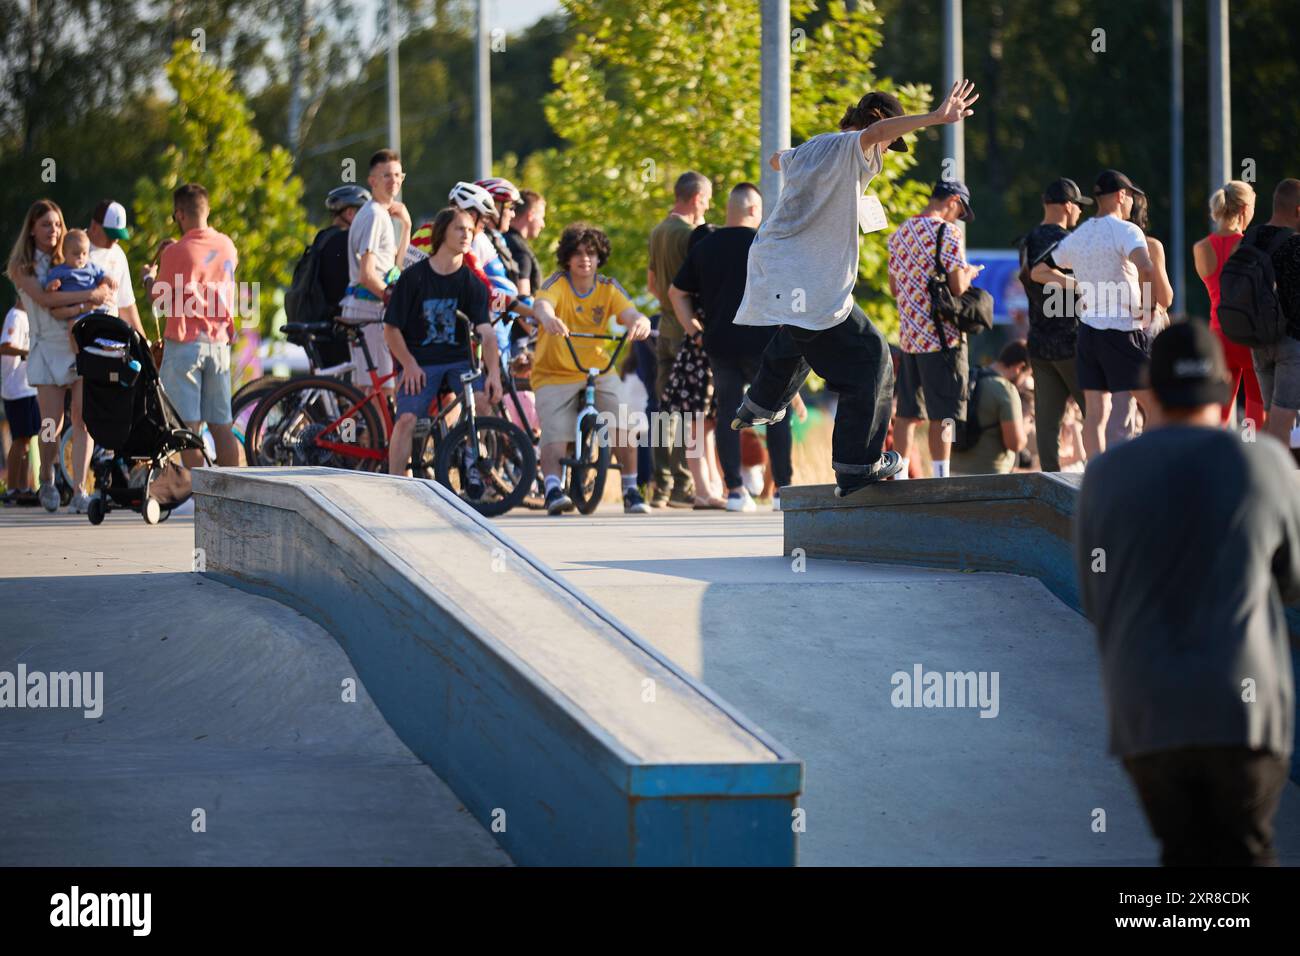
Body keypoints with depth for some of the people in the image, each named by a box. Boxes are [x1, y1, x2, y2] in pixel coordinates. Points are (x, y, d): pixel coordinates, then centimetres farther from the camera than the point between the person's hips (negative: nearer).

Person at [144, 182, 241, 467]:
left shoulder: (175, 253, -11)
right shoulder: (226, 245, 5)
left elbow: (159, 298, -6)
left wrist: (150, 277, 16)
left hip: (185, 343, -5)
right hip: (220, 342, 5)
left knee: (189, 425, -4)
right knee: (222, 426, 8)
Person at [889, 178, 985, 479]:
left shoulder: (901, 233, 13)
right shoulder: (947, 232, -11)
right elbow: (957, 286, -16)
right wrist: (969, 274, 4)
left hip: (908, 334, 7)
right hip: (941, 336, -7)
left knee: (907, 411, 11)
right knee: (942, 415, -3)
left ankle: (900, 476, 11)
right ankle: (941, 480, -4)